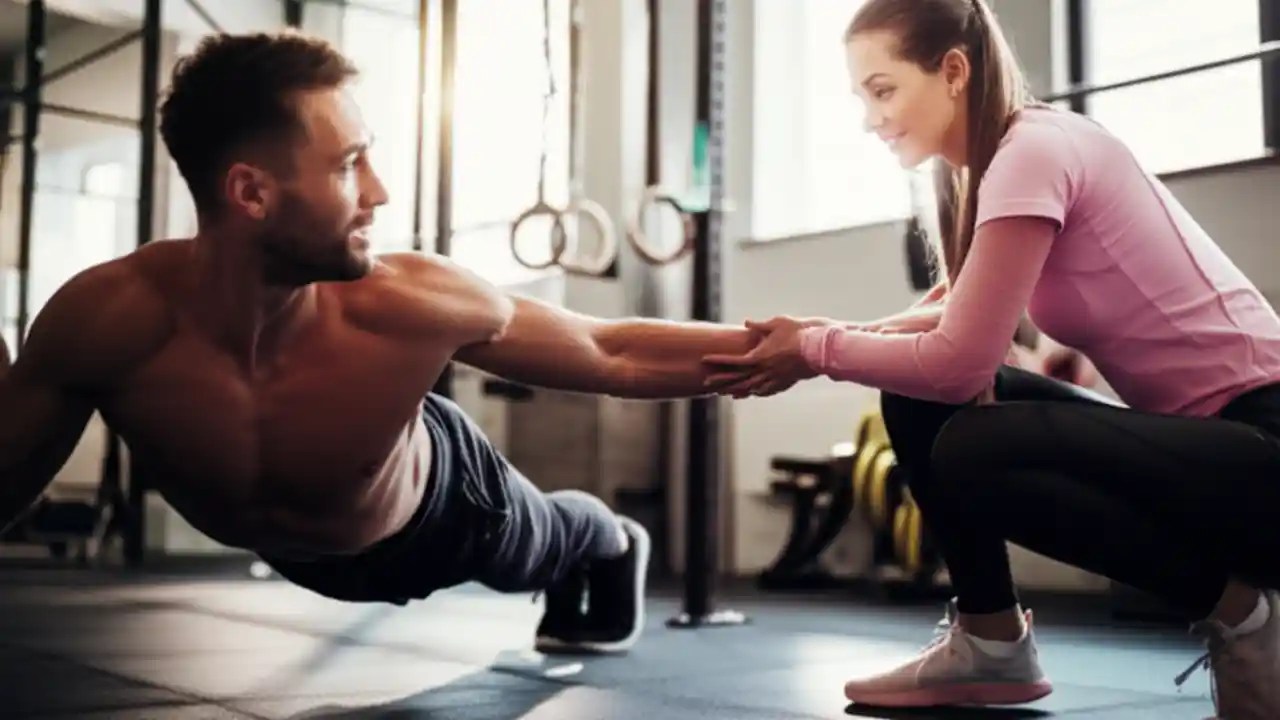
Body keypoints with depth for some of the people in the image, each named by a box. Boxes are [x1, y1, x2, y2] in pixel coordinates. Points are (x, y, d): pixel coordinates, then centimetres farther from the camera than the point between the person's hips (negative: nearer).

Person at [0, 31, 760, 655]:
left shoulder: (405, 303, -42)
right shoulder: (106, 317, -40)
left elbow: (616, 353, -31)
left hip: (438, 502, -2)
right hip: (298, 554, 2)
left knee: (541, 543, 32)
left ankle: (614, 545, 70)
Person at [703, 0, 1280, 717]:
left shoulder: (1032, 152, -20)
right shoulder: (1004, 155, 8)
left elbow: (958, 363, -24)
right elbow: (966, 328, 8)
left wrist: (814, 349, -10)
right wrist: (828, 335, -4)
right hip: (1192, 428, 9)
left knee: (970, 452, -25)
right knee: (918, 398, 1)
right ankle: (991, 644, 11)